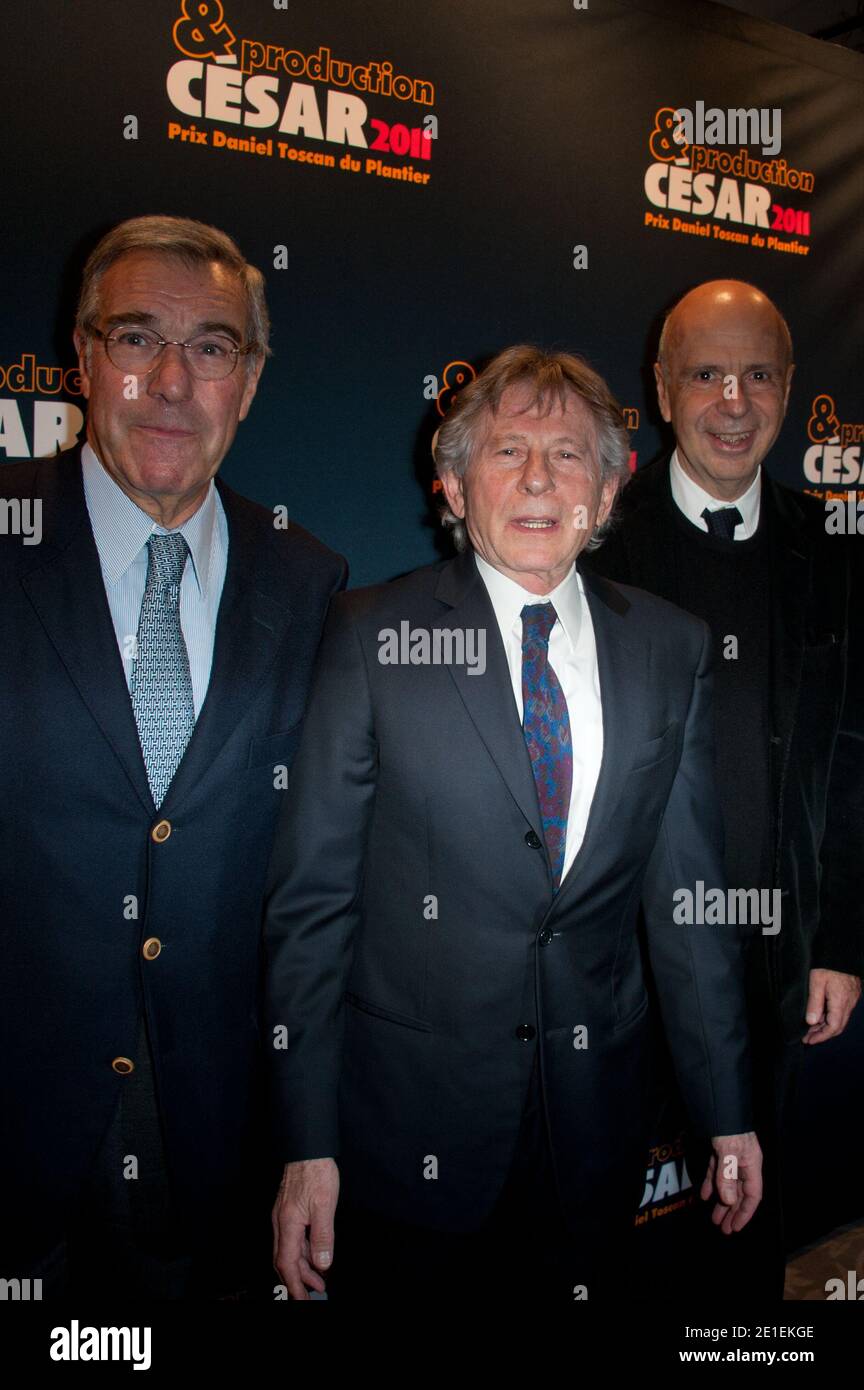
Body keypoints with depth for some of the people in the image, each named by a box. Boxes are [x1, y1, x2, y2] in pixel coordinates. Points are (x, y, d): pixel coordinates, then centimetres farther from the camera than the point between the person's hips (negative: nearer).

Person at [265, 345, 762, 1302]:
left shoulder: (671, 649, 1)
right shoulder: (371, 635, -8)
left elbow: (688, 894, 5)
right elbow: (312, 896, -8)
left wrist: (728, 1113, 8)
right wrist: (306, 1144, -10)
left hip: (597, 1120, 3)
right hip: (409, 1121, -2)